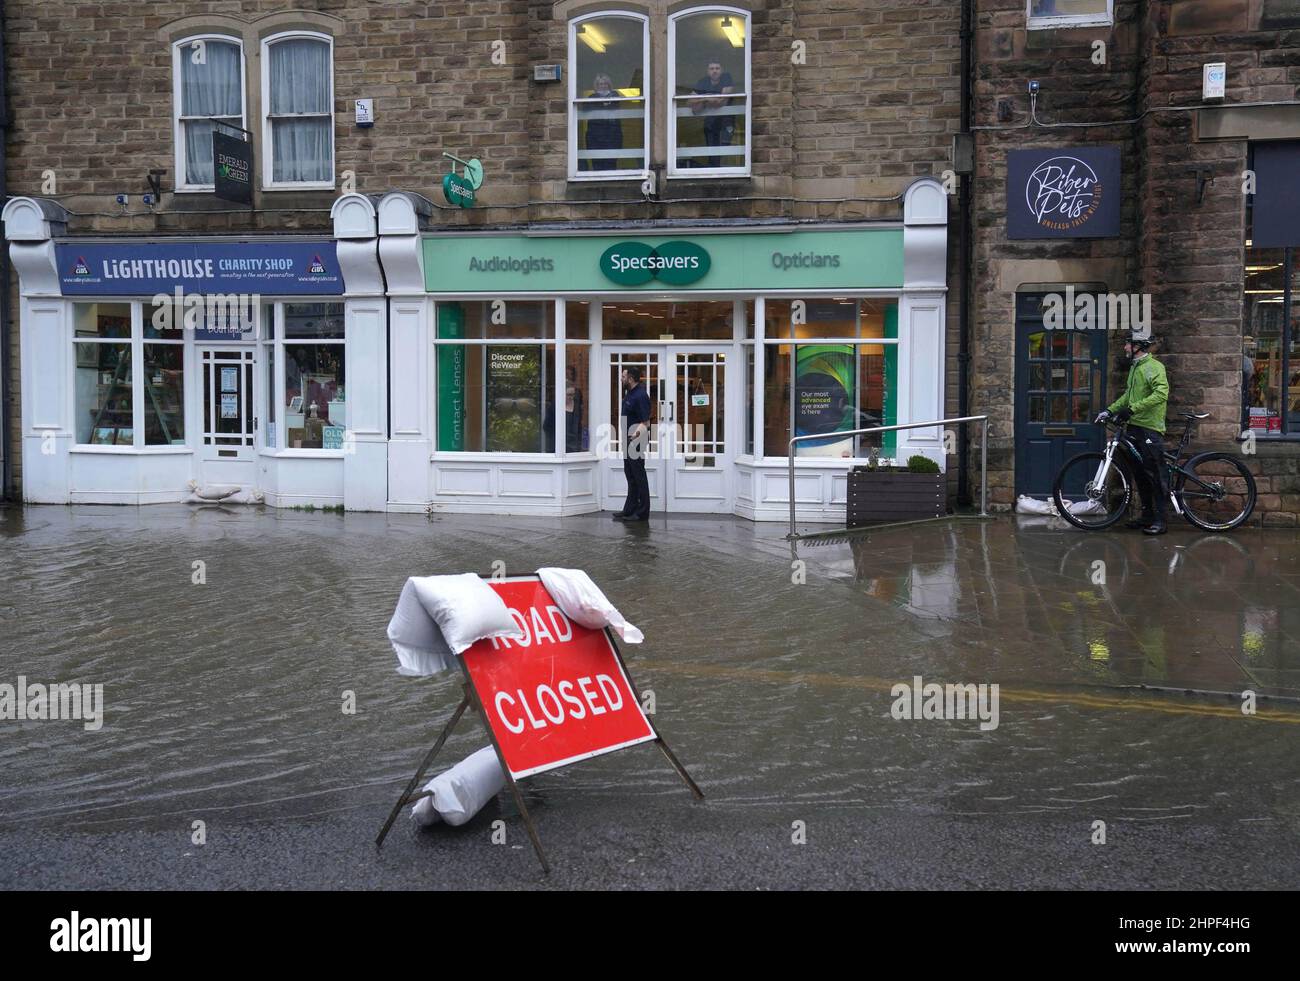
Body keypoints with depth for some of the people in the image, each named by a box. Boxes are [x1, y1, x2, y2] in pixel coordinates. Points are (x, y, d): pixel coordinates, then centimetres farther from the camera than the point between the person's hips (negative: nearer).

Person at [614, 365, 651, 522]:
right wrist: (622, 415, 20)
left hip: (637, 440, -10)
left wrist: (636, 433, -40)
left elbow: (645, 422, -26)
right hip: (628, 440, 11)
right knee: (630, 474, 16)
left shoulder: (640, 396, -20)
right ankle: (630, 509, 24)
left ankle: (642, 513, 2)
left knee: (638, 476, -4)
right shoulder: (630, 393, 10)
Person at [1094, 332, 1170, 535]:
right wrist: (1110, 410, 16)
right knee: (1140, 473, 13)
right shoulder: (1134, 367, 18)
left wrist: (1132, 408, -29)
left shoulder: (1153, 367, -12)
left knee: (1156, 475, -7)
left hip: (1150, 428, -10)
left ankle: (1160, 520, -5)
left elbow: (1161, 393, -26)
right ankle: (1147, 515, 21)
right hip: (1134, 427, 10)